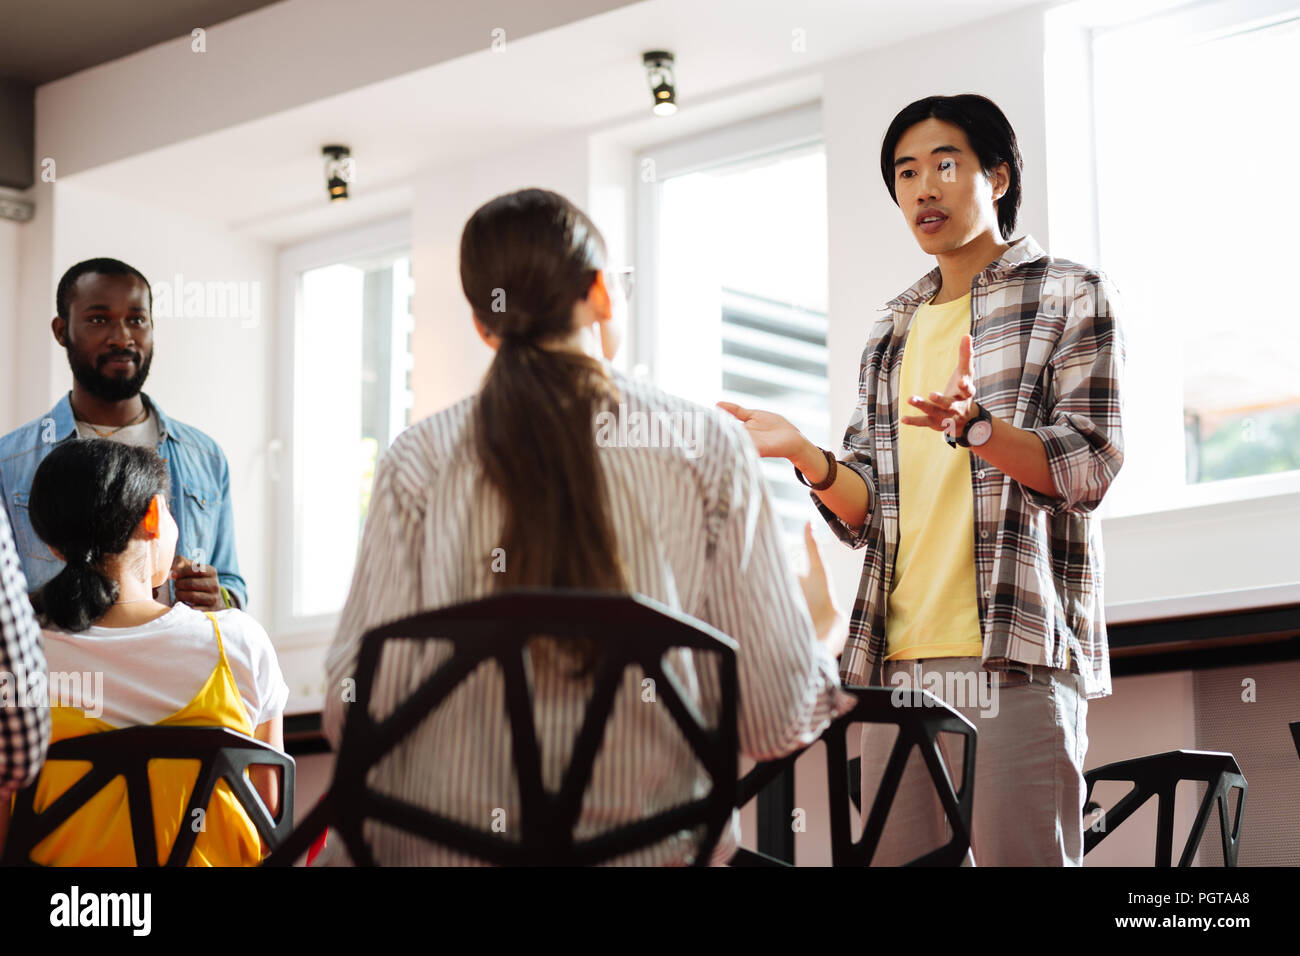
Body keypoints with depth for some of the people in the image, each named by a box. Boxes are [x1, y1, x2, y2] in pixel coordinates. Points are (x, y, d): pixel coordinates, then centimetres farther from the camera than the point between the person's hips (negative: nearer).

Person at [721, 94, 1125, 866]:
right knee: (893, 858, 1)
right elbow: (865, 511, 17)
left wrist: (974, 426, -22)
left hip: (1016, 656, -5)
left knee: (1020, 855, -11)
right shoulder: (892, 335, 22)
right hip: (898, 660, 5)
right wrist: (807, 457, -4)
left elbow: (1088, 468, -5)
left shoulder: (1069, 295, 6)